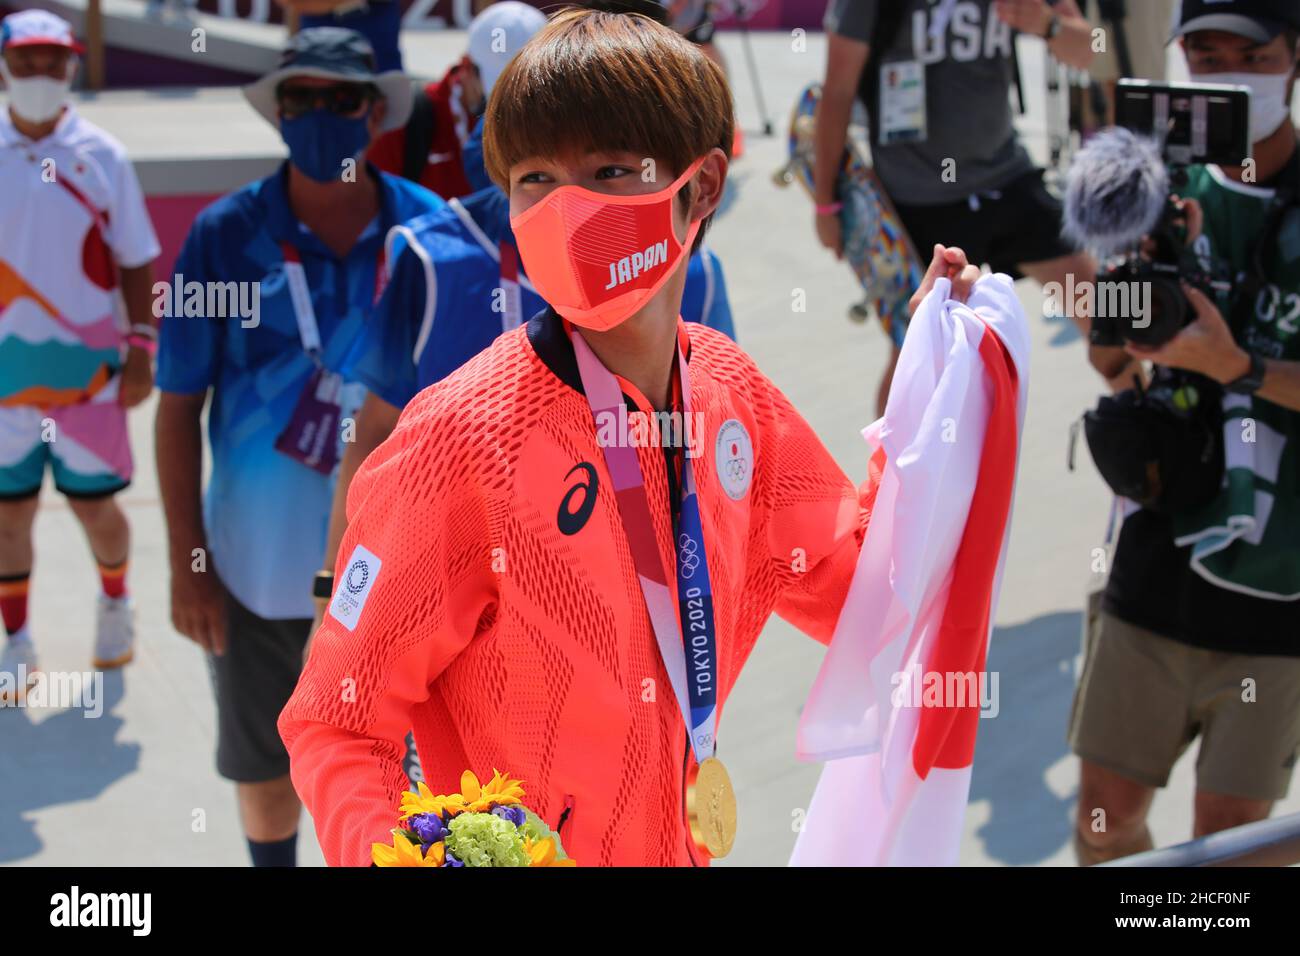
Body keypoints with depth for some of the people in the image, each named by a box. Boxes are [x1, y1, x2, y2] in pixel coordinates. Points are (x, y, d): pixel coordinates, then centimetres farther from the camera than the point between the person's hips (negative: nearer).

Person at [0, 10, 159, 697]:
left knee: (94, 504, 6)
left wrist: (141, 349, -4)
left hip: (87, 367, -1)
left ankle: (115, 606, 35)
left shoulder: (101, 156, 0)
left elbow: (135, 262, 3)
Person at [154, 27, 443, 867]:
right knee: (263, 757, 17)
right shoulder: (225, 235, -9)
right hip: (259, 550, 0)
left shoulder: (430, 229, -8)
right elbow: (179, 406, -5)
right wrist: (187, 561, -7)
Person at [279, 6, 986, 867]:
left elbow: (856, 591, 4)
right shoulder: (460, 442, -25)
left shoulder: (731, 392, -7)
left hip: (684, 844, 6)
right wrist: (390, 850, -37)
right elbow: (335, 725, -18)